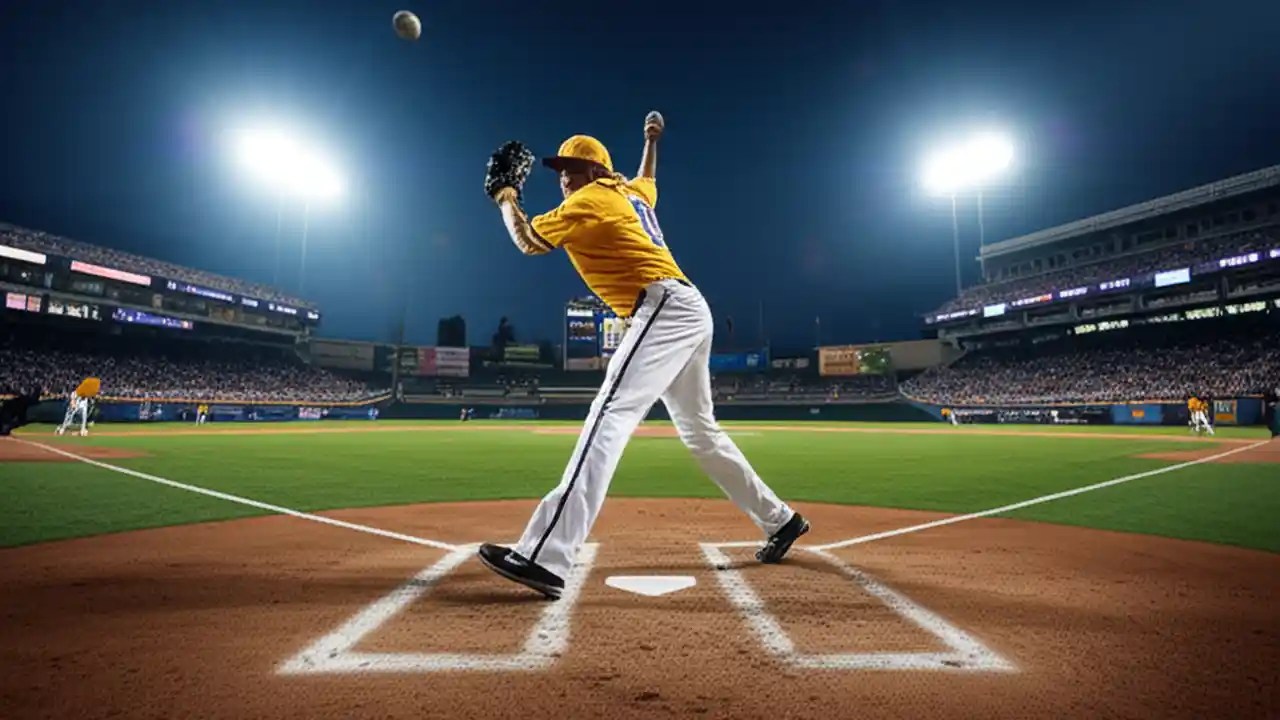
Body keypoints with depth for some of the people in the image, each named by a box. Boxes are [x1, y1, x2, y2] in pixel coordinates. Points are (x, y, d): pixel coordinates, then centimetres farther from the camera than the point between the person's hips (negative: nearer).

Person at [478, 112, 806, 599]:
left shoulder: (592, 199, -1)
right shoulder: (630, 193, 24)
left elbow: (530, 242, -4)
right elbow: (648, 180, 49)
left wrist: (506, 200, 14)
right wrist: (651, 141, 63)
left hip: (666, 310, -10)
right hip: (686, 313, 10)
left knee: (608, 417, -25)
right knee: (702, 434, 18)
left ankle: (543, 557, -34)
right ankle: (779, 520, 30)